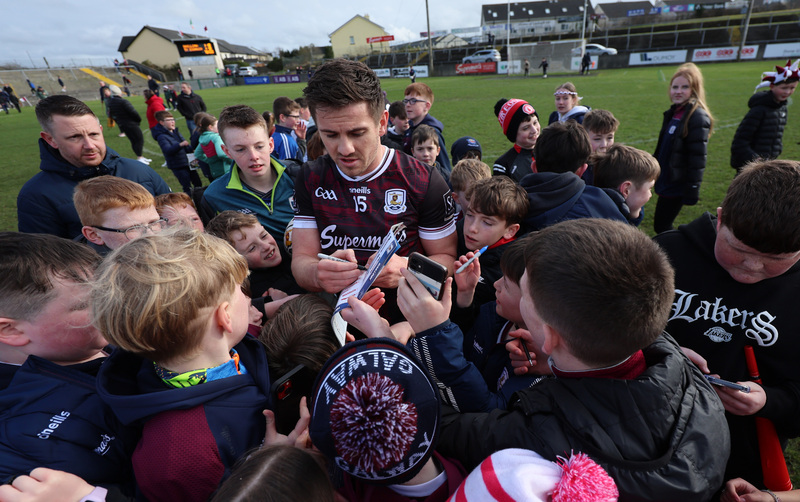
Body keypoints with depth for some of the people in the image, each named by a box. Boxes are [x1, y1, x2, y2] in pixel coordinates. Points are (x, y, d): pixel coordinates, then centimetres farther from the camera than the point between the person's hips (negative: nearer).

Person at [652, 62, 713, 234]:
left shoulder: (698, 117, -15)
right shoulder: (673, 113, 11)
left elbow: (697, 158, -19)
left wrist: (692, 190, -21)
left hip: (677, 186, -8)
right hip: (666, 181, 8)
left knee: (661, 226, -4)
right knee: (662, 226, 16)